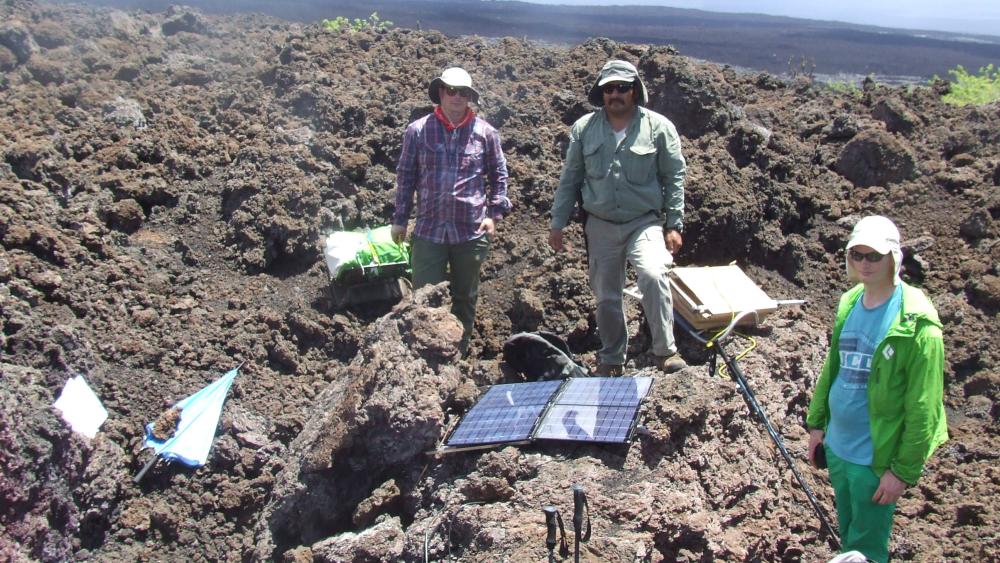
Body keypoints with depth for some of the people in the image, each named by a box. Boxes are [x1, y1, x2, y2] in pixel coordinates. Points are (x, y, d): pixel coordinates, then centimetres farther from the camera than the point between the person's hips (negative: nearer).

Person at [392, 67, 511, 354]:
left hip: (471, 231, 1)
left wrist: (494, 214, 0)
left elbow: (498, 175, 10)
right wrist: (400, 219, 6)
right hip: (429, 230, -1)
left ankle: (460, 353, 32)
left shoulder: (485, 132, 1)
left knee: (465, 298, 15)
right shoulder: (418, 130, 0)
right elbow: (405, 176, 6)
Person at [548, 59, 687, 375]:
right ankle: (611, 360, 28)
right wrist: (557, 224, 7)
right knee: (606, 296, 11)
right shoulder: (584, 129, 3)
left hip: (645, 221, -3)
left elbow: (674, 178, -1)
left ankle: (664, 351, -15)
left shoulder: (658, 127, -3)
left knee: (653, 275, -28)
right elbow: (569, 179, 8)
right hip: (600, 225, 3)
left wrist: (674, 225, -6)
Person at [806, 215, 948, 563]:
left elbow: (922, 406, -18)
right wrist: (816, 423, 14)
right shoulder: (849, 302, 2)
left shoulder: (916, 323, -19)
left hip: (875, 457, -6)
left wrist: (904, 470, -16)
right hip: (836, 446, 6)